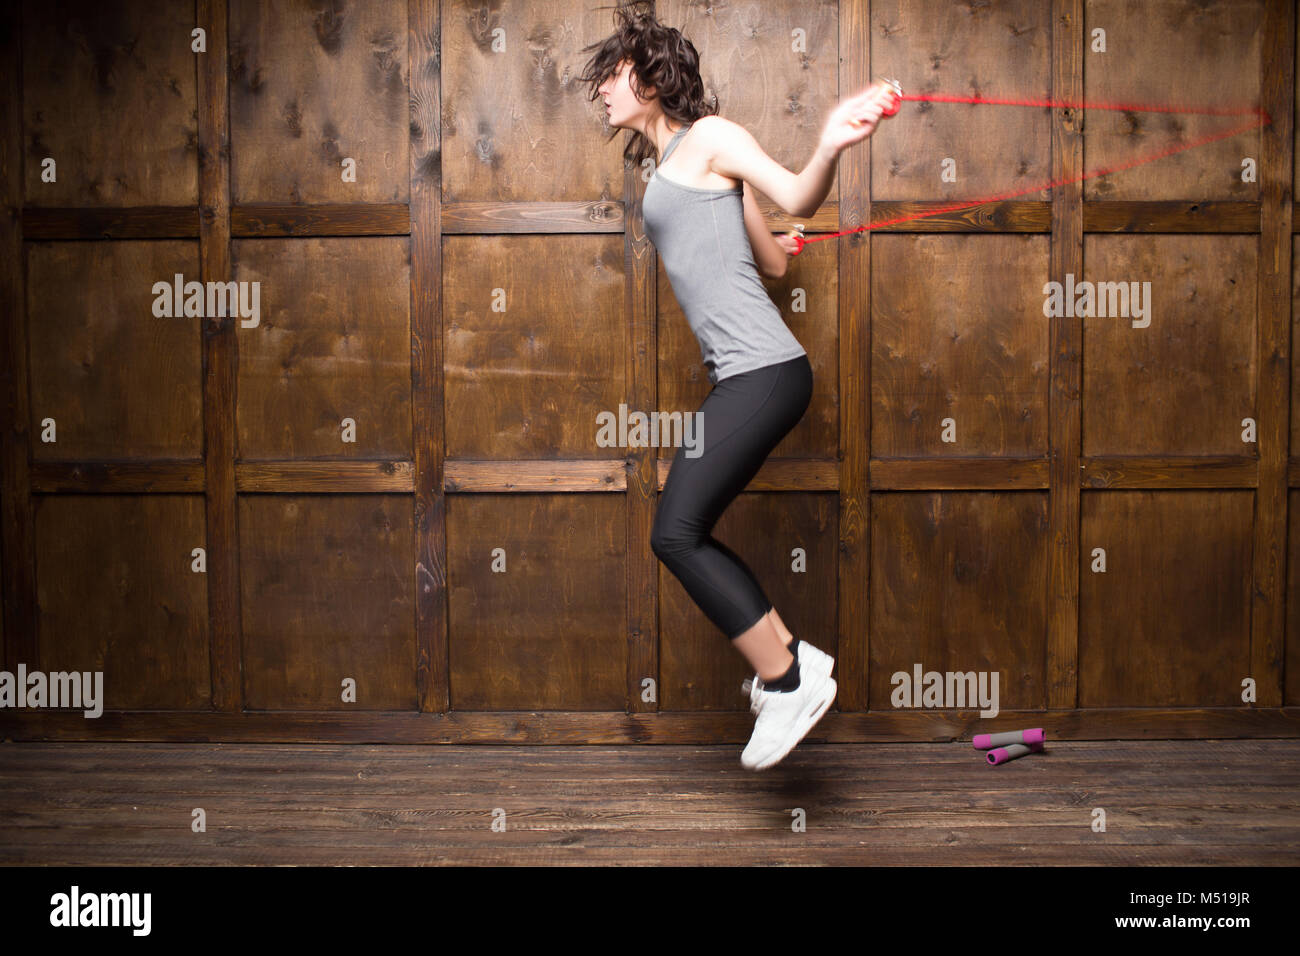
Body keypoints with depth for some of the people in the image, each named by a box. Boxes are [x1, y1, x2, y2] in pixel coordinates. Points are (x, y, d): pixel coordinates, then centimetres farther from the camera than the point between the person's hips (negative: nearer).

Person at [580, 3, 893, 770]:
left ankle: (789, 682, -3)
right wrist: (786, 242, 46)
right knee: (688, 534, 9)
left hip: (763, 370, -9)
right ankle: (790, 658, 19)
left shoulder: (709, 136, 1)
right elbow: (776, 261, 24)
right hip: (741, 375, 9)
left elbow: (798, 199, -16)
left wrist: (831, 148, -35)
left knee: (676, 533, -11)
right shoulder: (672, 167, 24)